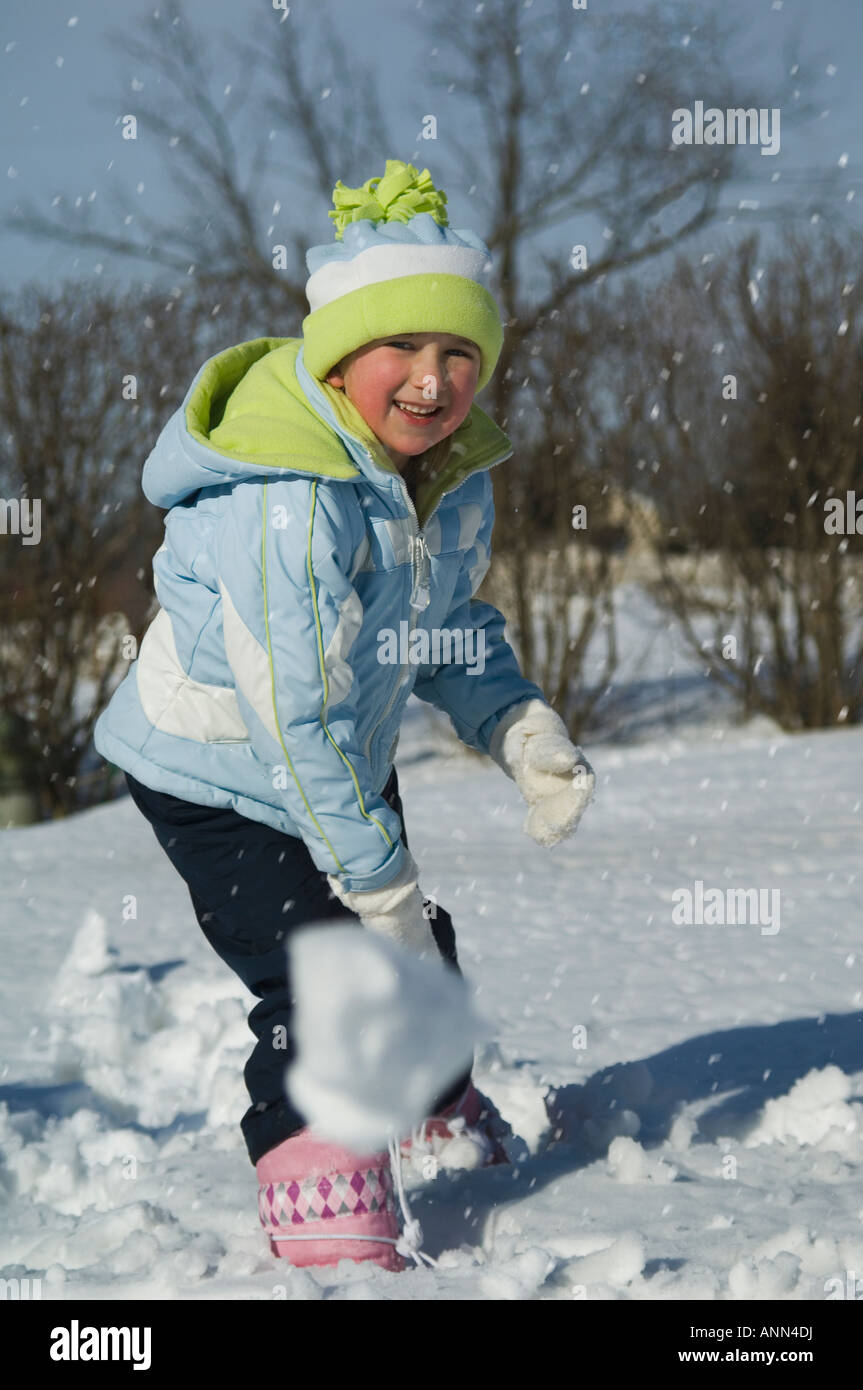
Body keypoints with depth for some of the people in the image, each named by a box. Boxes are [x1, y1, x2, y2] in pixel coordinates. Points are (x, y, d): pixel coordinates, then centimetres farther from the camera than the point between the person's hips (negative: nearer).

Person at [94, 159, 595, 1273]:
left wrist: (518, 727, -12)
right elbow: (296, 718, -32)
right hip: (221, 775, -8)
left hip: (348, 763, 8)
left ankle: (453, 1136, 47)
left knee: (418, 961, 20)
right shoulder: (280, 507, -36)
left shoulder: (457, 471, -10)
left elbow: (448, 623, 6)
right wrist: (379, 880, -26)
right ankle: (330, 1227, -10)